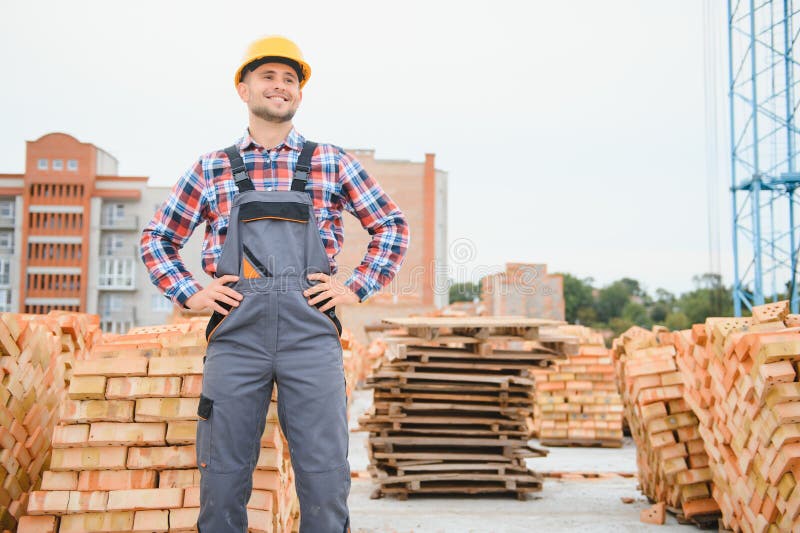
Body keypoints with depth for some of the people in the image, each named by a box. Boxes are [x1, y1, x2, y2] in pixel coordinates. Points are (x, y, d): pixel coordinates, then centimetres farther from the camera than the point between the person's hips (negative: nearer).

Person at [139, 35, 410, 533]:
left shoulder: (332, 163, 11)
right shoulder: (212, 169, 13)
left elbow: (393, 225, 14)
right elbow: (157, 238, 20)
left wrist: (356, 287, 4)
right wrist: (189, 293, 5)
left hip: (311, 330, 0)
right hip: (236, 332, 1)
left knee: (325, 479, -1)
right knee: (223, 480, 4)